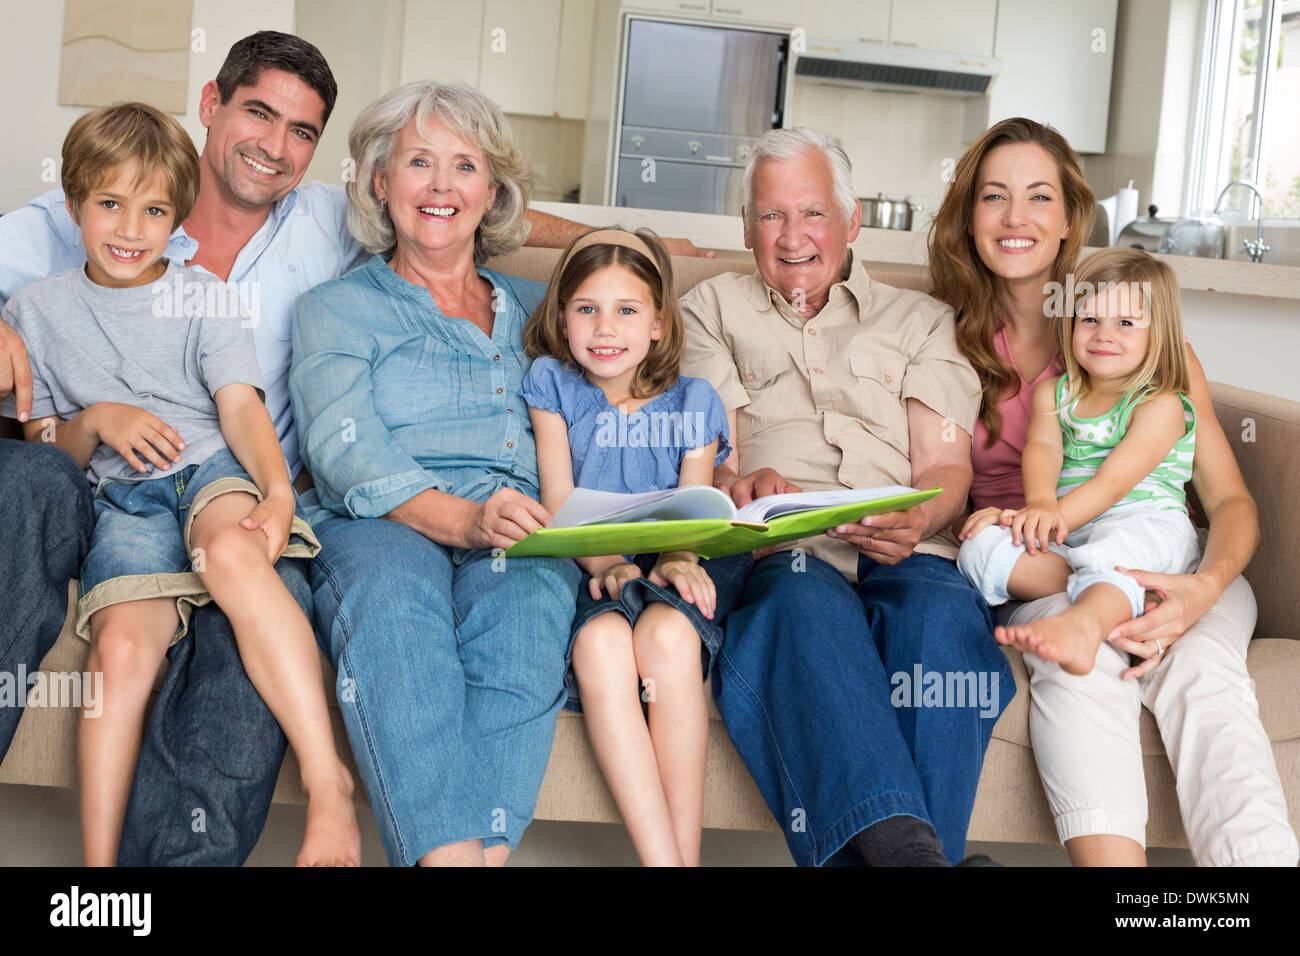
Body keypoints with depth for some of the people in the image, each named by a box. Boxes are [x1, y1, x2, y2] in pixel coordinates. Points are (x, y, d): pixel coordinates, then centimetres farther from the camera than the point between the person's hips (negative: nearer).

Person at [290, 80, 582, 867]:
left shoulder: (535, 308, 28)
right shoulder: (338, 308, 17)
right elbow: (346, 453, -1)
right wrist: (459, 516, -22)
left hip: (524, 538, 2)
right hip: (381, 529, -2)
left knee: (525, 598, -35)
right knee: (390, 597, -38)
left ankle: (488, 846, -45)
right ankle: (448, 852, -47)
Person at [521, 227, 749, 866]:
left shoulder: (692, 403, 15)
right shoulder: (551, 383, 13)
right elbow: (557, 500, 3)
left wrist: (679, 559, -19)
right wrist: (602, 561, -17)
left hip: (666, 574, 1)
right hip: (579, 569, 0)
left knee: (667, 636, -36)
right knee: (601, 641, -36)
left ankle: (686, 854, -29)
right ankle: (662, 861, -38)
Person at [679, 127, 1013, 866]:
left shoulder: (921, 321, 25)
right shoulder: (711, 311, 25)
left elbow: (947, 465, 12)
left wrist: (919, 521, -14)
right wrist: (736, 487, -17)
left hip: (906, 558, 2)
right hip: (779, 553, -1)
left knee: (943, 610, -35)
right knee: (808, 600, -38)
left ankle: (929, 845, -42)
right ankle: (900, 843, -53)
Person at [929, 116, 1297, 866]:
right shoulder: (954, 344, 11)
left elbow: (1232, 503, 2)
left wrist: (1205, 590, -20)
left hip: (1167, 567, 0)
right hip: (1034, 578, 0)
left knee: (1199, 666, -34)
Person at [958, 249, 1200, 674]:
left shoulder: (1161, 406, 4)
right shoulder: (1052, 393, 20)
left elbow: (1113, 481, -9)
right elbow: (1043, 448, -1)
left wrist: (1056, 515, -24)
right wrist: (1040, 503, -24)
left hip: (1143, 522, -5)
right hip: (1064, 532, 5)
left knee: (1109, 554, -41)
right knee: (979, 547, -22)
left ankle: (1082, 623, -73)